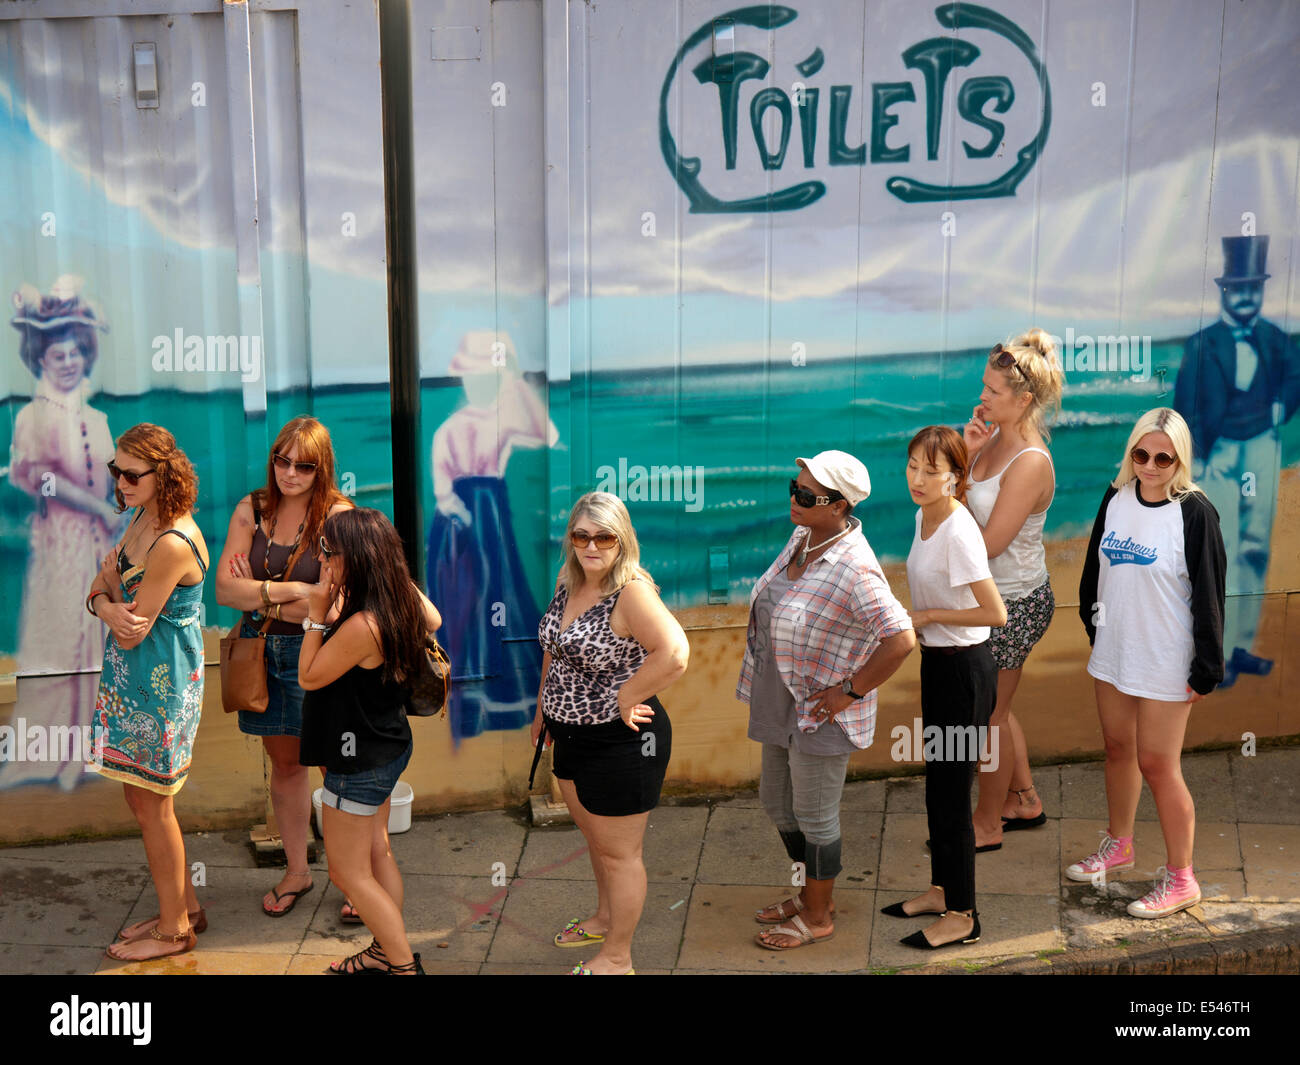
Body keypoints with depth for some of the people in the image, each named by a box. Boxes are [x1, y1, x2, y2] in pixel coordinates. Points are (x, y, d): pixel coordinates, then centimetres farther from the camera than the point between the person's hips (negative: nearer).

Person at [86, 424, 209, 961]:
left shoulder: (172, 544, -26)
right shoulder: (142, 521, 5)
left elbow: (131, 636, -21)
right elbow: (97, 592, 6)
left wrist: (115, 590, -5)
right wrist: (109, 608, -16)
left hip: (159, 683, -10)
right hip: (133, 676, 10)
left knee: (151, 805, 4)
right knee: (143, 798, 19)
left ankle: (173, 930, 20)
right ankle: (184, 907, 33)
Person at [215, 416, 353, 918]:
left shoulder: (337, 514, -10)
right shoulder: (251, 510, 3)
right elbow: (224, 588, -3)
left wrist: (259, 591, -9)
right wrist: (289, 592, -15)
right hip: (261, 651, 4)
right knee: (284, 762, 16)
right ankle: (296, 871, 31)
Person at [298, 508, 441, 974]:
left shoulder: (361, 625, -32)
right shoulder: (401, 600, -6)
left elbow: (309, 676, -18)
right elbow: (433, 621, 19)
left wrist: (316, 615, -16)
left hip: (359, 761, -9)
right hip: (387, 747, 9)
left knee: (348, 872, 5)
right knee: (377, 854, 22)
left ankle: (405, 966, 11)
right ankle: (386, 951, 35)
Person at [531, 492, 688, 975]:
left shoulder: (632, 590, -25)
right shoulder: (568, 580, 2)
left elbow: (674, 653, -38)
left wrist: (627, 697, -26)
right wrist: (544, 707, 22)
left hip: (621, 742, -9)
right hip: (572, 735, 9)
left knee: (618, 853, 8)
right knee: (594, 836, 28)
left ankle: (616, 958, 24)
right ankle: (605, 919, 50)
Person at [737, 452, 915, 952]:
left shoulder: (854, 570, -27)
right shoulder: (801, 538, 0)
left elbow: (901, 639, -31)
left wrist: (851, 691, -22)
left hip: (820, 714, -9)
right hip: (782, 704, 9)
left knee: (814, 816, 8)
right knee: (777, 801, 21)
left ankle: (818, 917, 28)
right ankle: (813, 894, 41)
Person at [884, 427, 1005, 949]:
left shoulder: (959, 533, -24)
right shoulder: (924, 518, 3)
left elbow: (995, 613, -27)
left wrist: (927, 615, -18)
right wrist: (915, 624, 11)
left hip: (964, 669, -9)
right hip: (936, 662, 9)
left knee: (950, 790, 0)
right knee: (938, 784, 19)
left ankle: (962, 916, 12)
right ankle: (942, 889, 34)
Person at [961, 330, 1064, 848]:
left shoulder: (1030, 463, -26)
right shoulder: (995, 438, 0)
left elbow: (989, 544, -24)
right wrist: (966, 456, -12)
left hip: (1014, 603, -9)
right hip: (991, 595, 9)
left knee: (989, 714, 9)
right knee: (993, 708, 23)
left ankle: (988, 823, 28)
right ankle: (1024, 801, 42)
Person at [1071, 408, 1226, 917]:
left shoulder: (1194, 512, -16)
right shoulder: (1117, 498, 1)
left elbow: (1209, 595, -13)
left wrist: (1206, 670, -12)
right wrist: (1093, 624, 20)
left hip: (1165, 663, -6)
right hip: (1113, 651, 6)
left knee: (1157, 764, -2)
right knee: (1118, 749, 19)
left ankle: (1180, 878, 12)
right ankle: (1118, 846, 38)